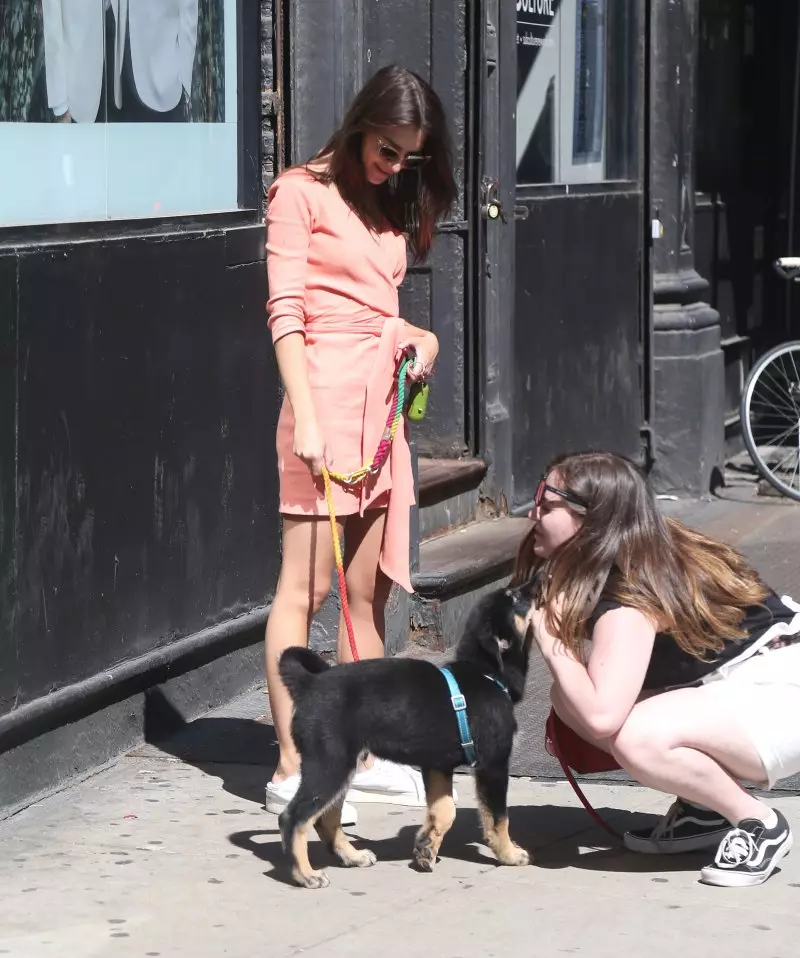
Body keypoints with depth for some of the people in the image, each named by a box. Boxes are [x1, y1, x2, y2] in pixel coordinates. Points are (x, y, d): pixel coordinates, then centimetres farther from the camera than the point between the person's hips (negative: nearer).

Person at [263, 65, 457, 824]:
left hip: (383, 403, 8)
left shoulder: (390, 206, 19)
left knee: (368, 590, 11)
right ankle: (291, 769, -7)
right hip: (328, 398, -8)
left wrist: (418, 335, 4)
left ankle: (366, 755, 17)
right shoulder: (302, 194, -3)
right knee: (306, 586, -8)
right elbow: (286, 311, -9)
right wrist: (306, 420, -18)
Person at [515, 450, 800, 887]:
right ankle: (706, 806, 7)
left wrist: (552, 642, -23)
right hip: (728, 687, 9)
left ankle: (759, 824, -10)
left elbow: (601, 717, -37)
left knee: (638, 738, -34)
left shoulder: (630, 593, -26)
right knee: (570, 699, -4)